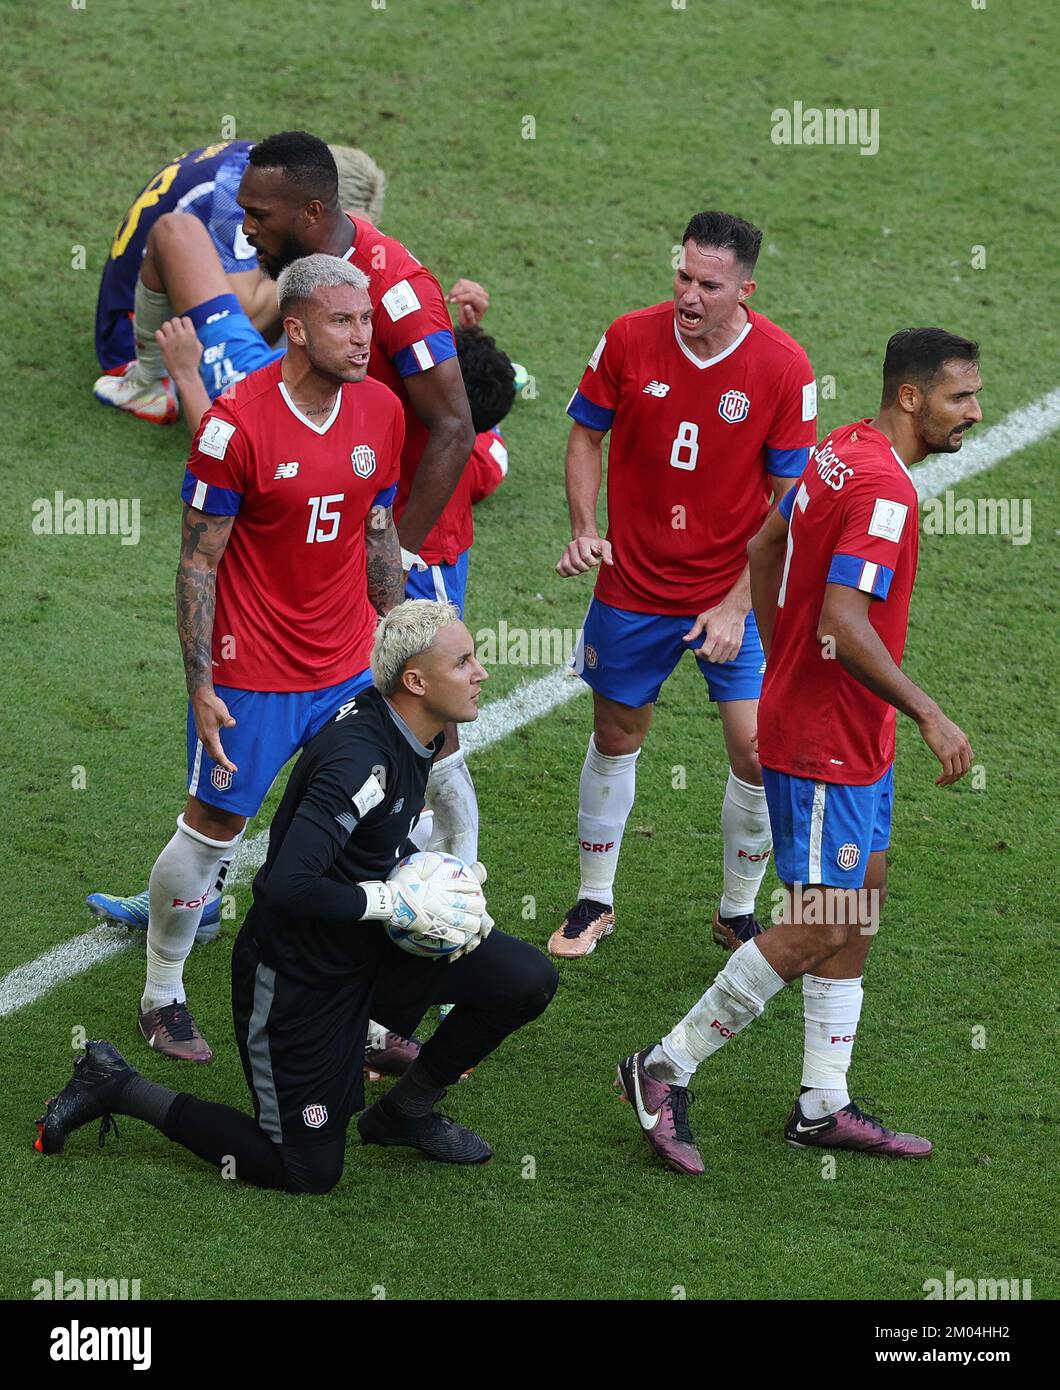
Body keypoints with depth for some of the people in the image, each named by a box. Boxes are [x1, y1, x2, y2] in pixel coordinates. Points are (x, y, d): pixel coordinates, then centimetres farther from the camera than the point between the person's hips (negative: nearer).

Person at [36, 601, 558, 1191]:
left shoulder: (410, 733, -1)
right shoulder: (359, 760, -30)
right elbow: (291, 887, -36)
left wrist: (442, 883, 0)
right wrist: (400, 899, -25)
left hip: (364, 945, 8)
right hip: (298, 975, -8)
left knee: (527, 980, -6)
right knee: (309, 1173, 1)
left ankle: (408, 1111, 15)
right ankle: (117, 1086, 12)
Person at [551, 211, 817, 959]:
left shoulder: (784, 367, -15)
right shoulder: (630, 338, -10)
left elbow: (791, 500, -8)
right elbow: (587, 436, 5)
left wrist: (738, 605, -12)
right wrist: (584, 530, -10)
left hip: (732, 595, -1)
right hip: (632, 584, 2)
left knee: (758, 755, -6)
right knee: (616, 738, 14)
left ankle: (739, 912, 17)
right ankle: (595, 901, 33)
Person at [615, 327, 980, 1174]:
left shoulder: (840, 453, 7)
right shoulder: (885, 490, -23)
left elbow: (763, 546, 19)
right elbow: (843, 626, -30)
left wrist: (783, 668, 25)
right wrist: (929, 715, -24)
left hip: (853, 740, 10)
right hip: (826, 746, -10)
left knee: (858, 908, 13)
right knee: (816, 929, -6)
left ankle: (824, 1106, 19)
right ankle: (667, 1070, 4)